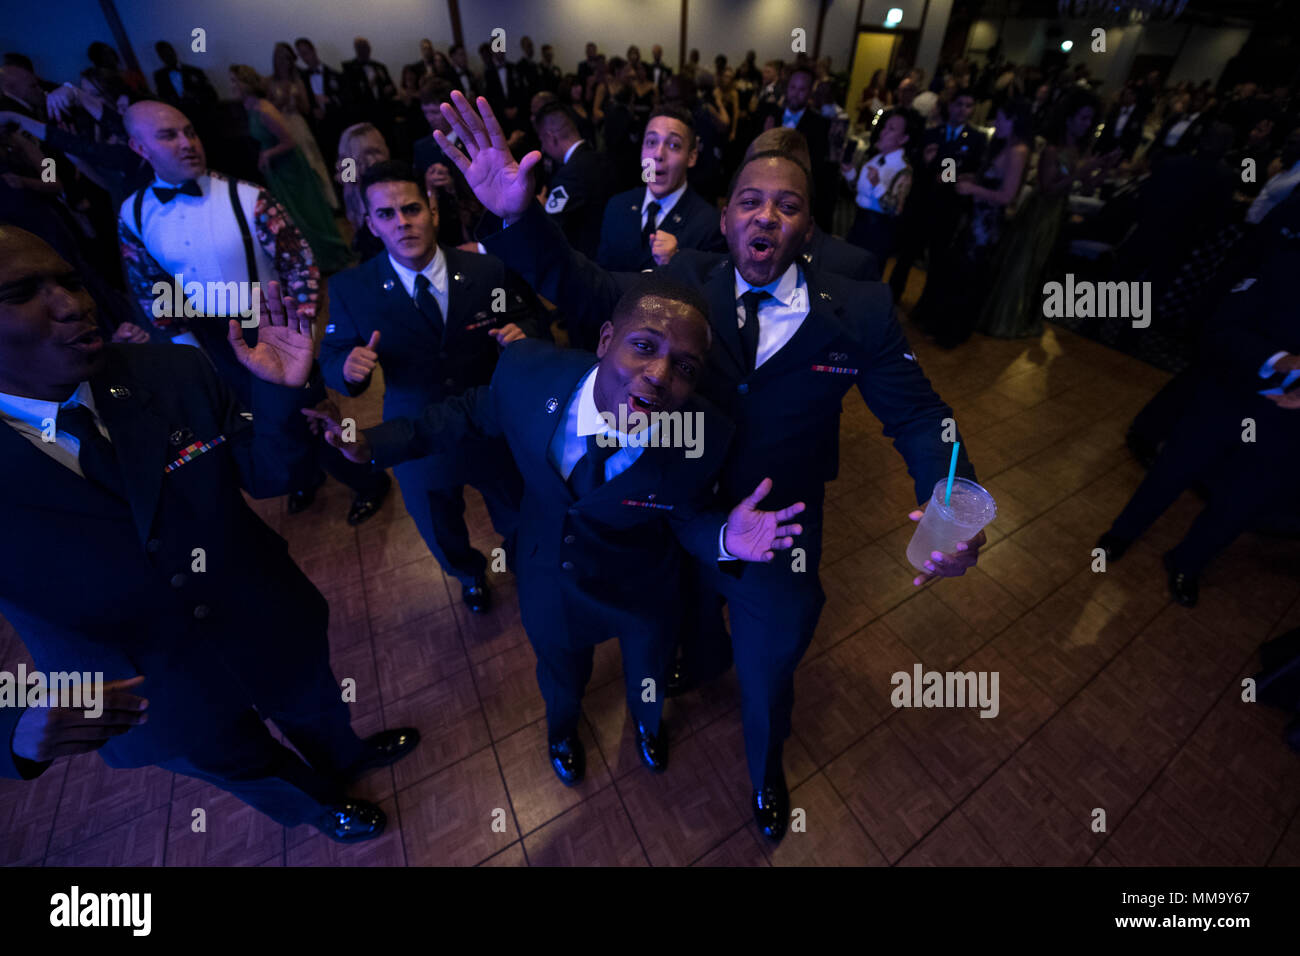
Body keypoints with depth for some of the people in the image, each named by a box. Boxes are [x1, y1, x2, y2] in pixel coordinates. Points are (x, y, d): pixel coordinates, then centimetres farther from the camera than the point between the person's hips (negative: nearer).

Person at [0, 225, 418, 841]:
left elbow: (264, 476, -11)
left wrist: (281, 393, -29)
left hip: (272, 631, 2)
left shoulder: (171, 371, -20)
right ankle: (320, 804, 63)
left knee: (315, 709, 32)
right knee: (256, 772, 29)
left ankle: (345, 757, 67)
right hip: (156, 710, -1)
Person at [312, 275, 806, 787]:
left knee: (648, 676, 31)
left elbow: (688, 513, -15)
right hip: (547, 578, 2)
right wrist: (374, 443, -14)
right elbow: (474, 413, -9)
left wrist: (723, 537, -37)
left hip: (640, 590, -1)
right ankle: (562, 725, 74)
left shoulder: (705, 436, -34)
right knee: (560, 668, 33)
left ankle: (647, 720, 73)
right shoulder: (527, 371, -32)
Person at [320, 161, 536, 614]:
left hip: (495, 431, 0)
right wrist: (350, 367, -28)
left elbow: (525, 327, -2)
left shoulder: (487, 271, -12)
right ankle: (471, 575, 61)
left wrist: (520, 337, -27)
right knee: (442, 536, 25)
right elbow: (331, 361, -4)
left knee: (517, 520, 24)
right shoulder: (350, 289, -11)